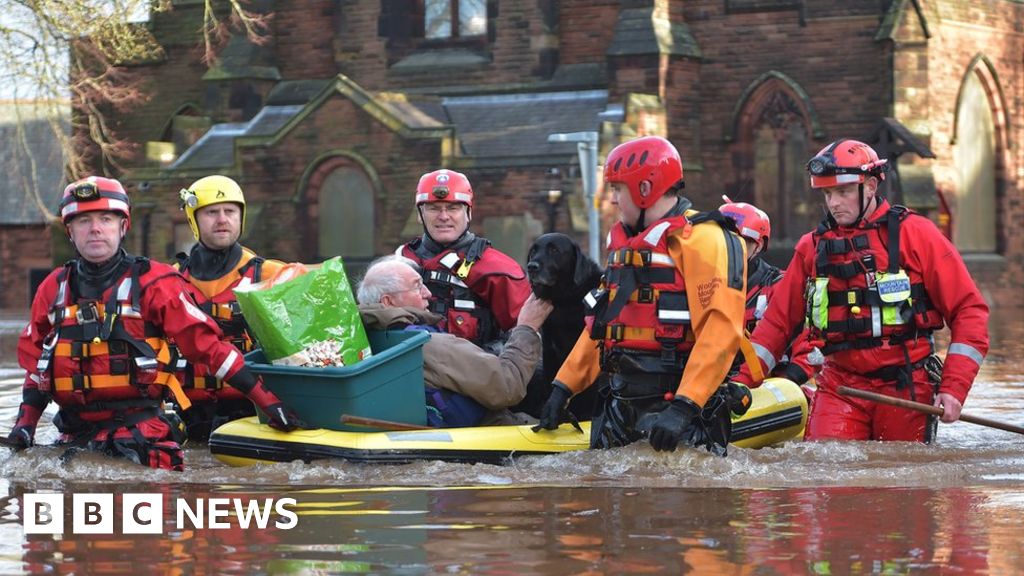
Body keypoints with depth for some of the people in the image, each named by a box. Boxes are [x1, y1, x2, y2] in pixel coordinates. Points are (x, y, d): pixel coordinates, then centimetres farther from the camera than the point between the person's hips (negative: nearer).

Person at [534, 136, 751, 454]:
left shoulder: (700, 238, -10)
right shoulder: (625, 243, 21)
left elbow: (721, 331, -20)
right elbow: (600, 325, 27)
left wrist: (683, 407, -26)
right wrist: (563, 387, 21)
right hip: (622, 404, 8)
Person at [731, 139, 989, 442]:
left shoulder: (915, 234, -3)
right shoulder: (812, 247, 8)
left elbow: (968, 309, -4)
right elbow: (778, 320, 14)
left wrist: (953, 388, -11)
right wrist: (742, 381, 4)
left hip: (905, 387, -2)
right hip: (840, 386, 2)